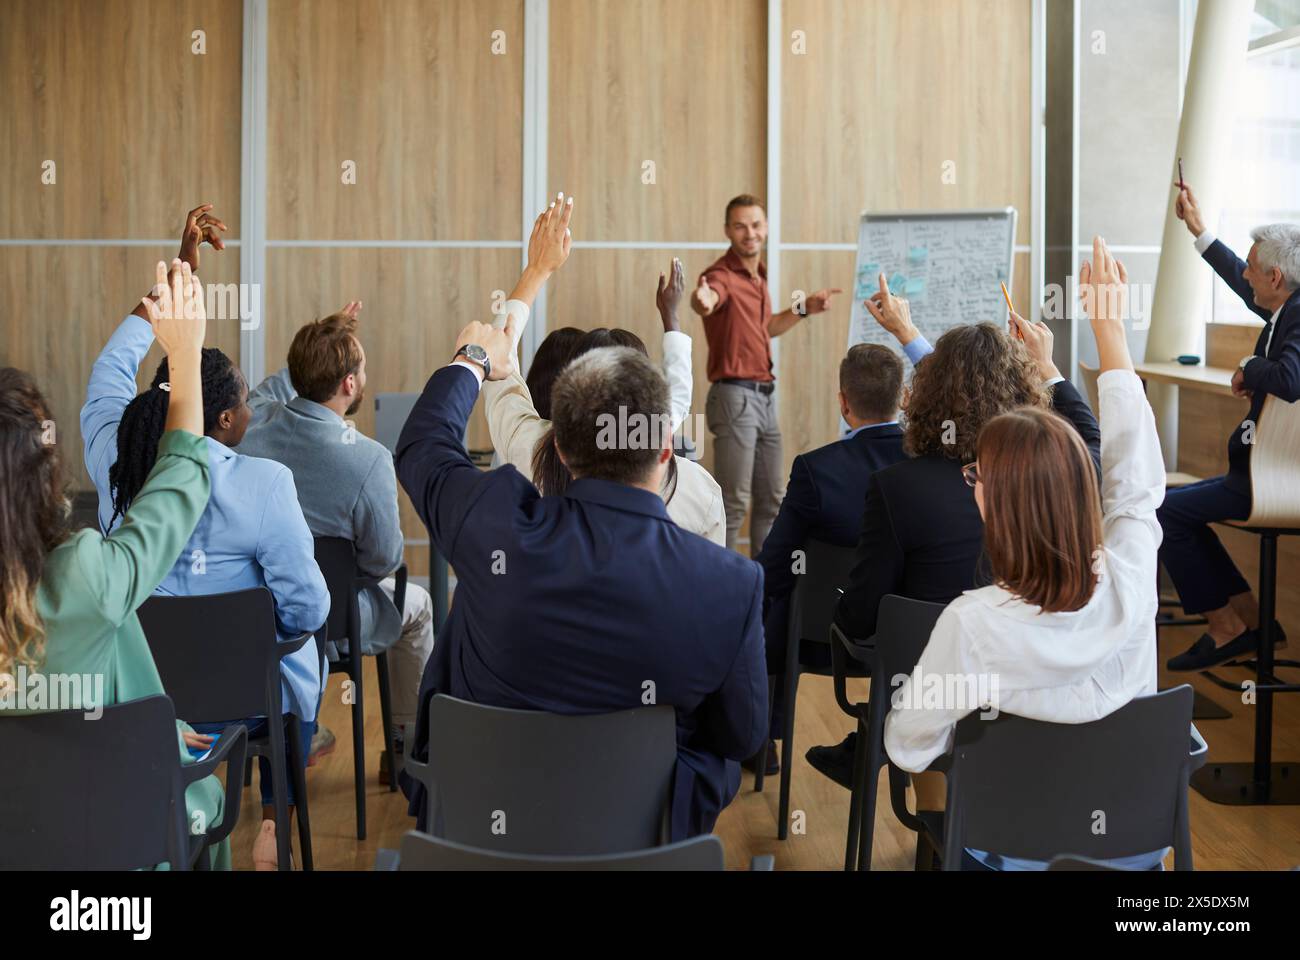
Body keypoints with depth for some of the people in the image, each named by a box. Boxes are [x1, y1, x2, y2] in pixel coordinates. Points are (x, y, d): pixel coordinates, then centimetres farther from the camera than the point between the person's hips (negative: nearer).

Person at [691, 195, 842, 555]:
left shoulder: (758, 276, 13)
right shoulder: (723, 275, -15)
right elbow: (709, 297, -40)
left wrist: (803, 309, 18)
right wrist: (703, 301, -63)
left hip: (765, 396, 9)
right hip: (735, 397, -9)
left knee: (771, 499, 15)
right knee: (734, 502, -9)